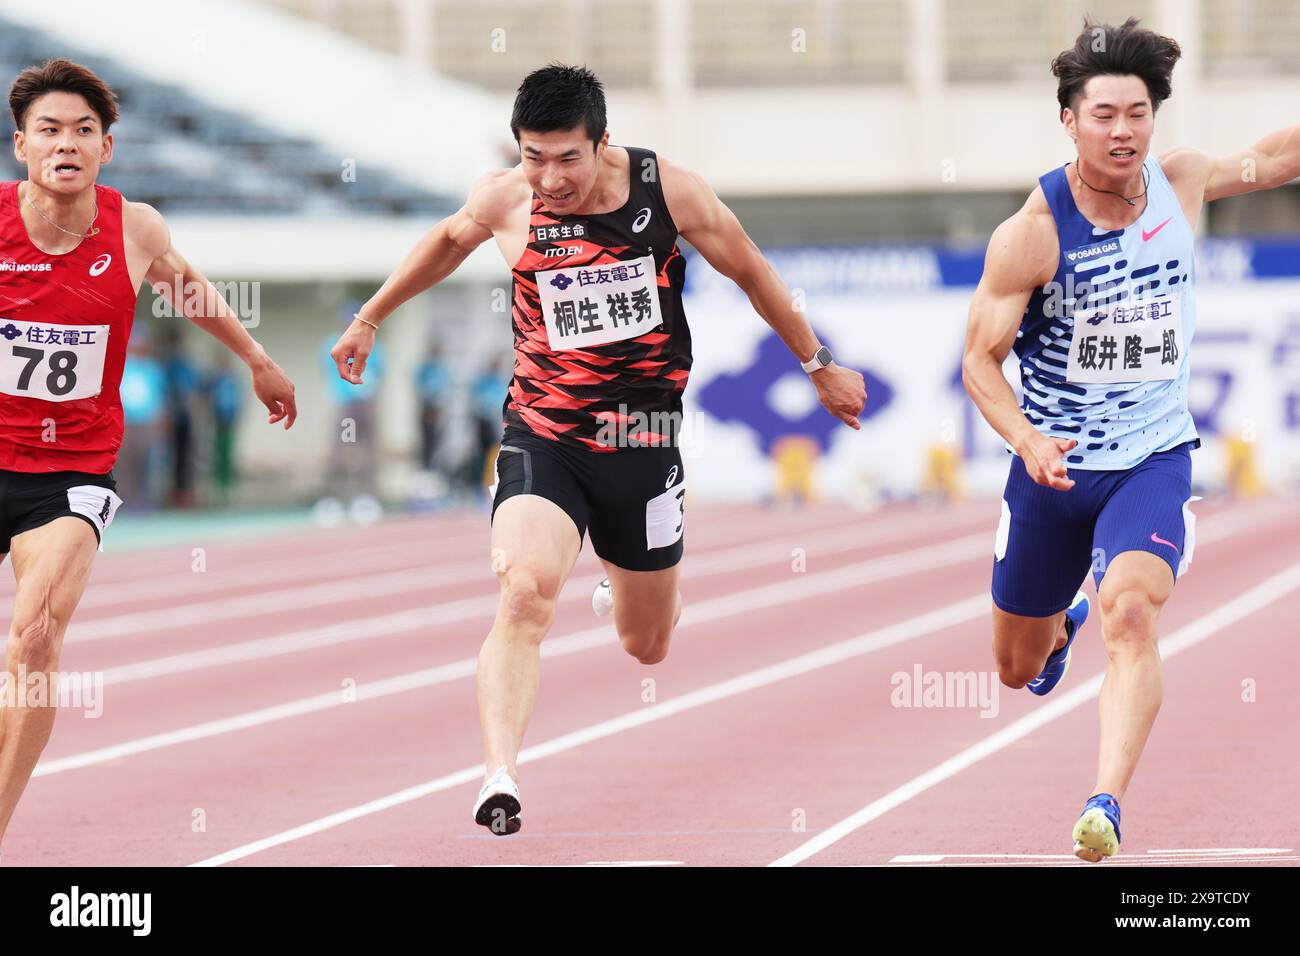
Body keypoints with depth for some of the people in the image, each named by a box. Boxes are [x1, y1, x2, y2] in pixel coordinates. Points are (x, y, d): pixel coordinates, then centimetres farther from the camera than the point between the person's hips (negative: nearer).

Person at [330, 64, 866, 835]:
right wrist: (370, 319, 26)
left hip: (644, 443, 1)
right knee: (524, 597, -28)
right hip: (543, 434, -1)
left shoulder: (667, 190, -10)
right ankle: (501, 777, -33)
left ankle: (628, 594, 53)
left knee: (647, 649, 16)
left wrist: (820, 366, 14)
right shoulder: (505, 200, -8)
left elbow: (752, 272, 5)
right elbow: (448, 242, 16)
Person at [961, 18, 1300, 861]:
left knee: (1132, 612, -29)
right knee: (1018, 668, 16)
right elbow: (980, 360, -11)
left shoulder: (1180, 182, -6)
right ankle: (1062, 626, 54)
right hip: (1053, 467, 0)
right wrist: (1028, 441, -28)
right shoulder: (1031, 234, -16)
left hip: (1155, 459, 0)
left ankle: (1106, 806, -34)